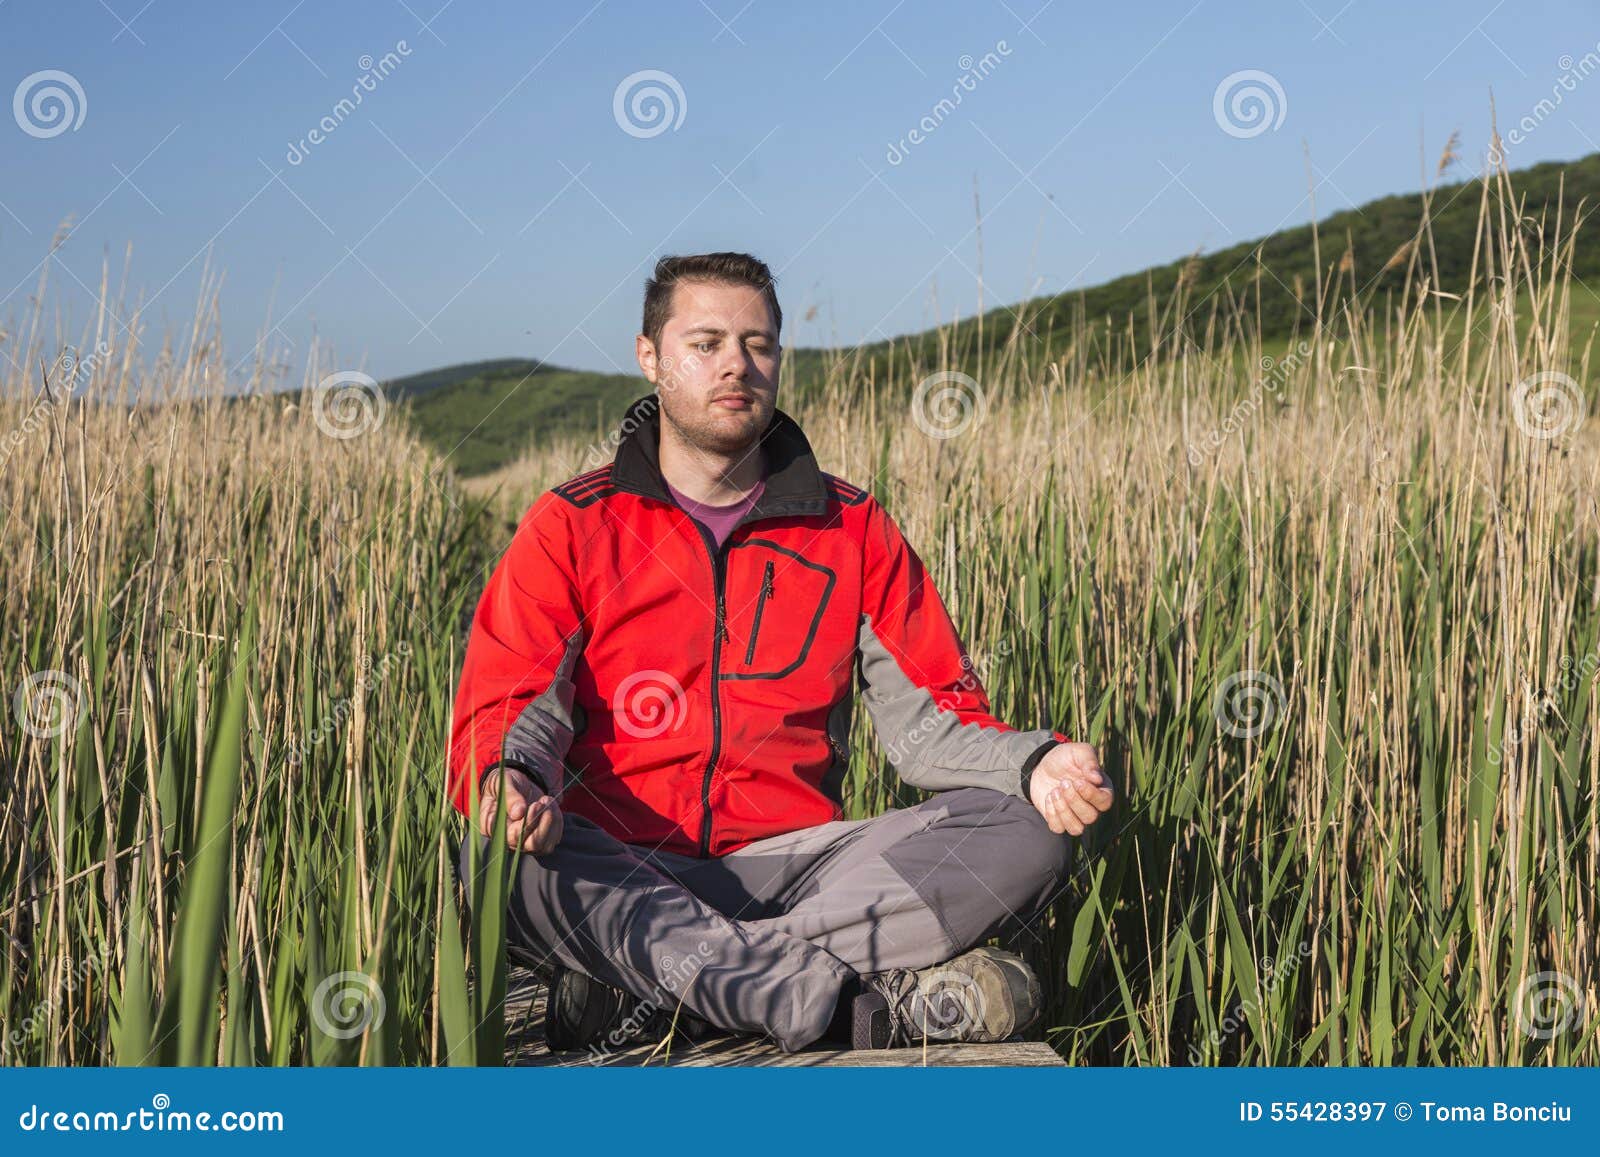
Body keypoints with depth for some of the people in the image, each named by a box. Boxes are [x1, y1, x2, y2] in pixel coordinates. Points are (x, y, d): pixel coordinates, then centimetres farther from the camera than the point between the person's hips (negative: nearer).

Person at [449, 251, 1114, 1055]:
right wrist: (516, 786, -29)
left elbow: (924, 717, 6)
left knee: (1026, 837, -21)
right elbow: (505, 713, -4)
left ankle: (641, 991, -31)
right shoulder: (569, 528, 6)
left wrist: (1033, 764, -16)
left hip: (788, 865, 2)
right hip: (619, 878, -2)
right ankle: (885, 1005, -35)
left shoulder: (853, 531, 12)